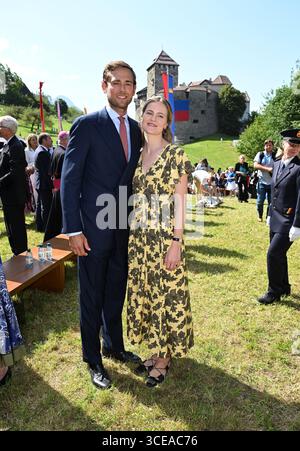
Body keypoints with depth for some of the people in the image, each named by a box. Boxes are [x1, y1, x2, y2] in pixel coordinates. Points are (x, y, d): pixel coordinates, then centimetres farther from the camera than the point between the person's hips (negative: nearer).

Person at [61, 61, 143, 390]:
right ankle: (93, 360, 30)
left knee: (117, 292, 19)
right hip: (94, 227, -5)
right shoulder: (87, 125, -8)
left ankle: (114, 346, 41)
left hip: (124, 228, 6)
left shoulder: (136, 130, 10)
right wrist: (73, 229, -16)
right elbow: (69, 180, -11)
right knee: (91, 297, 9)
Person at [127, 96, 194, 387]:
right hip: (138, 237, 6)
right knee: (144, 292, 14)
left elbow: (180, 200, -9)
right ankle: (156, 351, 34)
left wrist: (176, 242, -15)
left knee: (166, 295, 5)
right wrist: (131, 235, 10)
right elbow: (134, 196, 13)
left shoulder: (175, 154, -6)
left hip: (165, 237, -6)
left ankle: (164, 359, 25)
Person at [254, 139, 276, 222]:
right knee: (260, 201, 2)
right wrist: (267, 169, -16)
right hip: (262, 182, -1)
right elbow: (255, 165, -9)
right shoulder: (260, 154, 2)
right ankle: (260, 216, 22)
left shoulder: (275, 156, 4)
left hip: (272, 182, 1)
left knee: (271, 201, 4)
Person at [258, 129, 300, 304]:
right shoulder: (277, 164, 10)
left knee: (273, 254, -6)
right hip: (276, 218, 8)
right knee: (279, 254, 17)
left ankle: (274, 292, 12)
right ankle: (284, 288, 34)